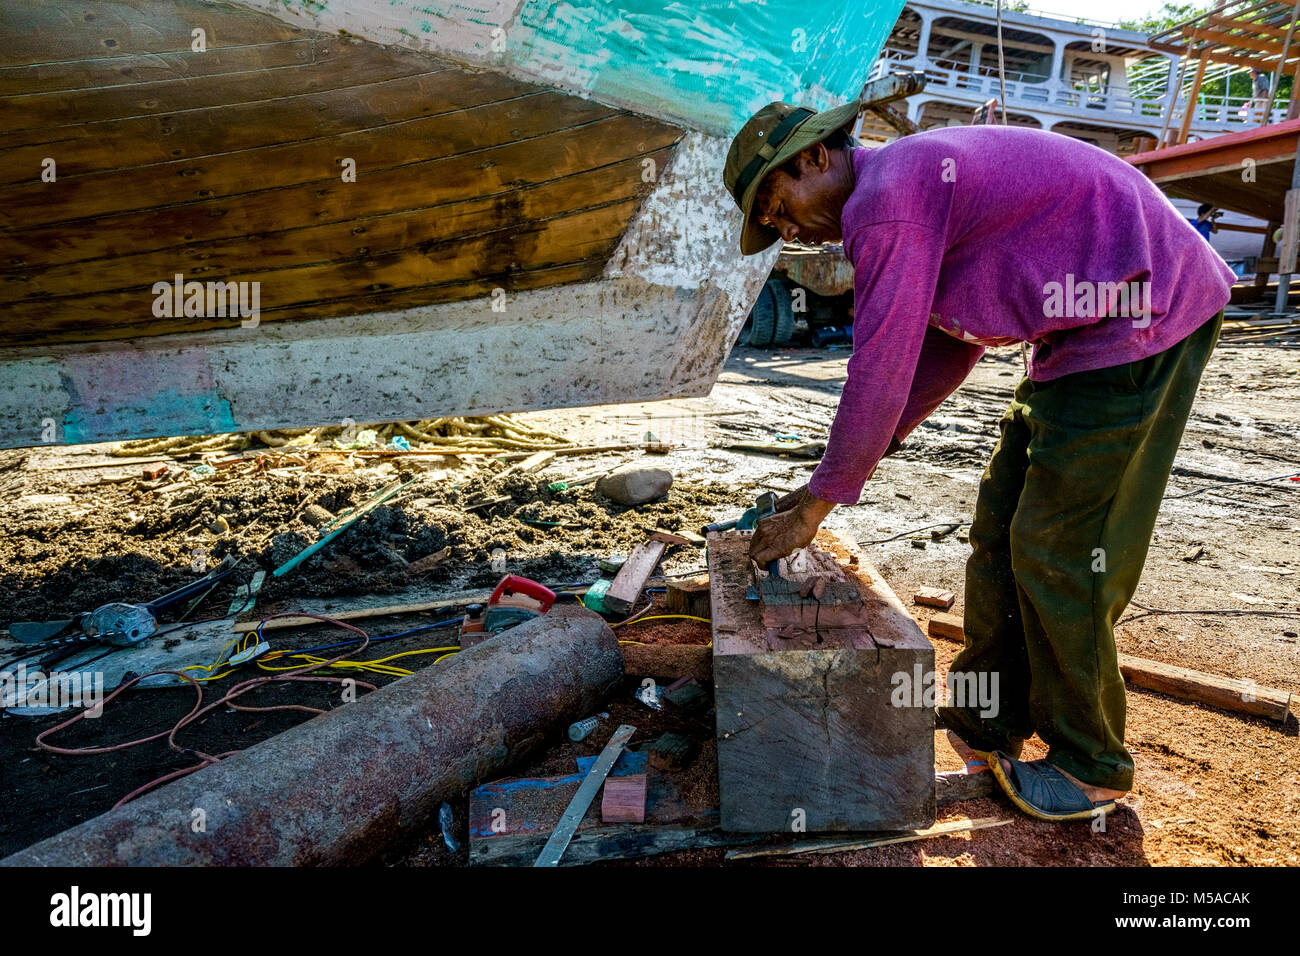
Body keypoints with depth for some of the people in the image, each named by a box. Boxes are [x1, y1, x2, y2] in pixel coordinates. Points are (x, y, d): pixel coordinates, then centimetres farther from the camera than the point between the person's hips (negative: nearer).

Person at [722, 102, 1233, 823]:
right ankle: (986, 729, 22)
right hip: (1085, 328, 10)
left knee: (1057, 553, -6)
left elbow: (881, 372, -20)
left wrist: (818, 503, -9)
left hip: (1143, 317, -10)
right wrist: (848, 466, 16)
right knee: (1001, 529, 10)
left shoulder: (886, 199, -18)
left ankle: (1090, 768, 14)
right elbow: (946, 352, 18)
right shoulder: (917, 193, 15)